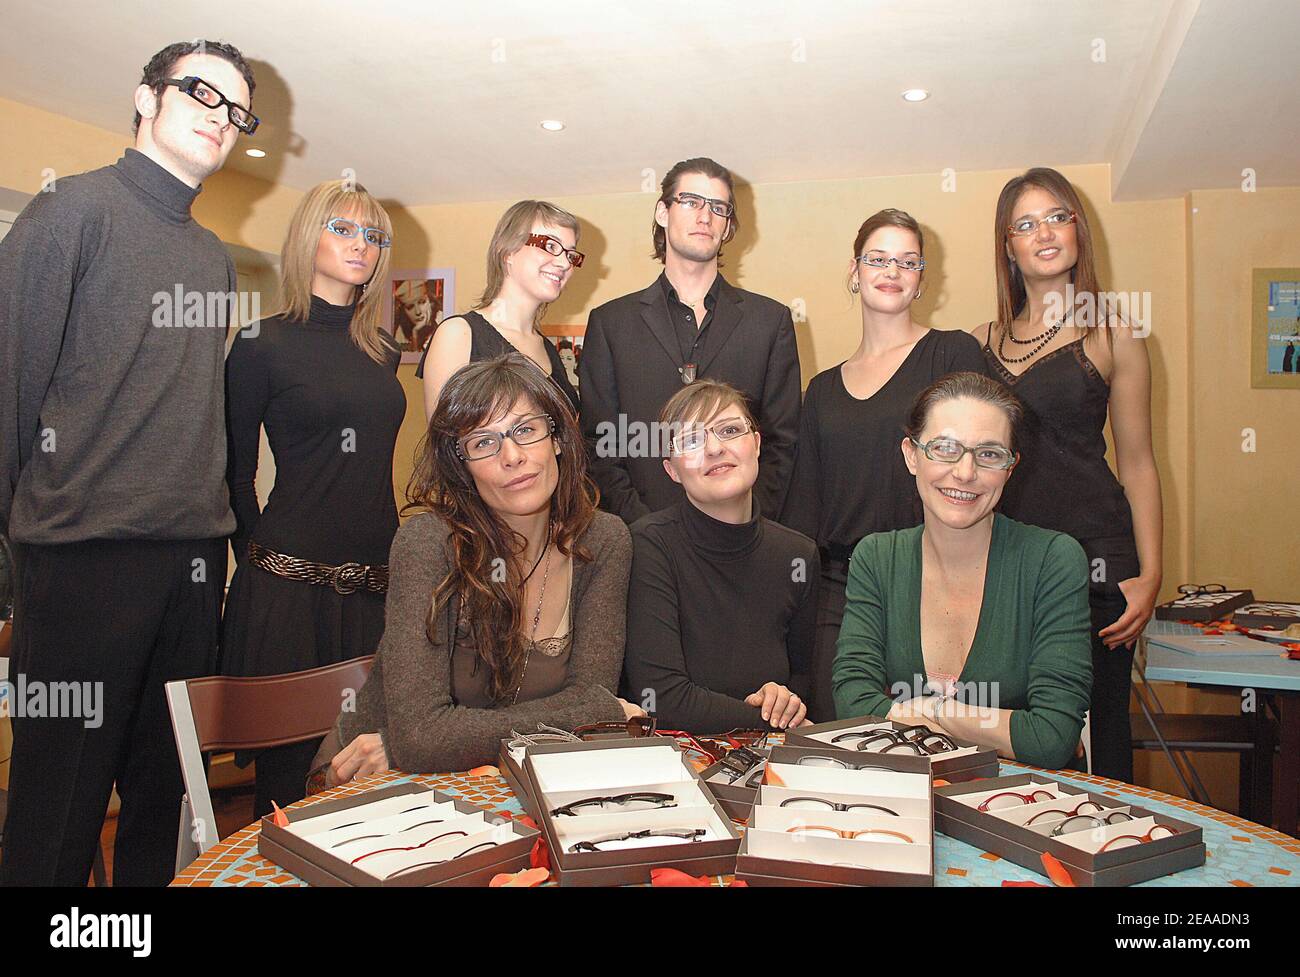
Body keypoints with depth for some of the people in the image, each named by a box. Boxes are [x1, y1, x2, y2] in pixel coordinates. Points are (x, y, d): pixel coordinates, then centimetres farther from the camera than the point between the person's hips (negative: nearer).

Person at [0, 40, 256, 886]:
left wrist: (214, 521, 12)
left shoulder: (216, 258, 17)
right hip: (89, 554, -6)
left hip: (195, 555, 6)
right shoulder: (76, 209, -3)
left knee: (167, 793, 15)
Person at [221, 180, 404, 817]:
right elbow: (234, 472, 1)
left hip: (376, 581, 5)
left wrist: (392, 558, 15)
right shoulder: (263, 345, -3)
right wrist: (260, 558, 2)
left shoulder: (382, 351, 12)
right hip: (291, 582, -5)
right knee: (286, 761, 5)